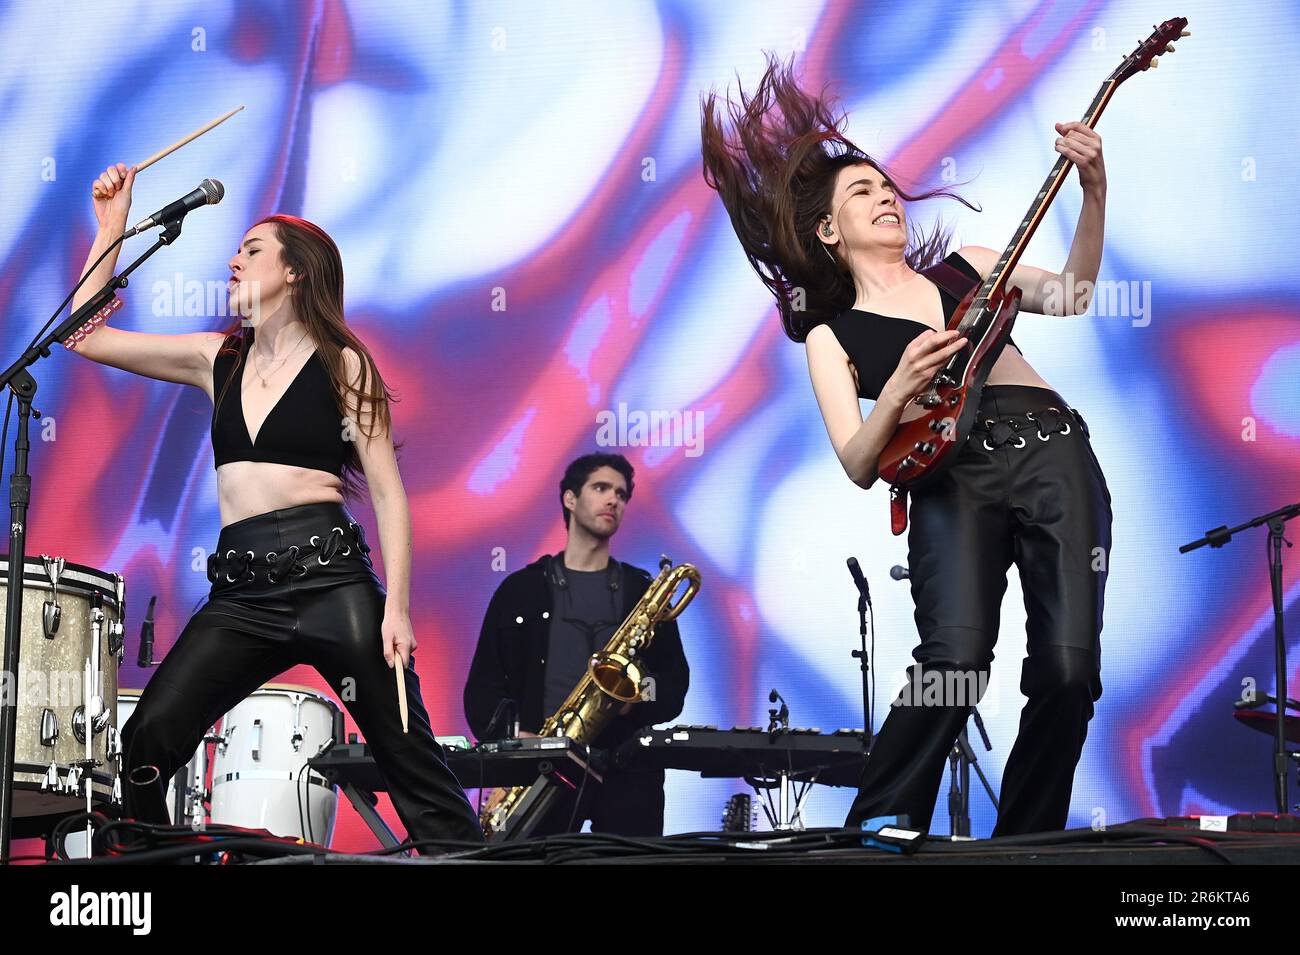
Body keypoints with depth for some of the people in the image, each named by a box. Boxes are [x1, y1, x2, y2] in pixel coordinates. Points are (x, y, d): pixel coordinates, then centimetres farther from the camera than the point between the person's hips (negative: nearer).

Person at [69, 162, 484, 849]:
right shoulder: (217, 360, 17)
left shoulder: (341, 364, 3)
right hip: (240, 591, 5)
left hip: (328, 578, -4)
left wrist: (396, 606, -11)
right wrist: (112, 228, 15)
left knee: (410, 761, -5)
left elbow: (388, 494, -1)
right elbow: (86, 335, 17)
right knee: (147, 738, -12)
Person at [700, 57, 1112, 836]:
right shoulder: (831, 334, 15)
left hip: (1055, 450, 3)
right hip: (952, 474, -3)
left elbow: (1070, 296, 9)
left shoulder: (964, 269, 24)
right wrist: (897, 392, -15)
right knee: (956, 665, -23)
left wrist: (1094, 194, -5)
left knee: (1070, 669, -11)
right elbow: (859, 466, 3)